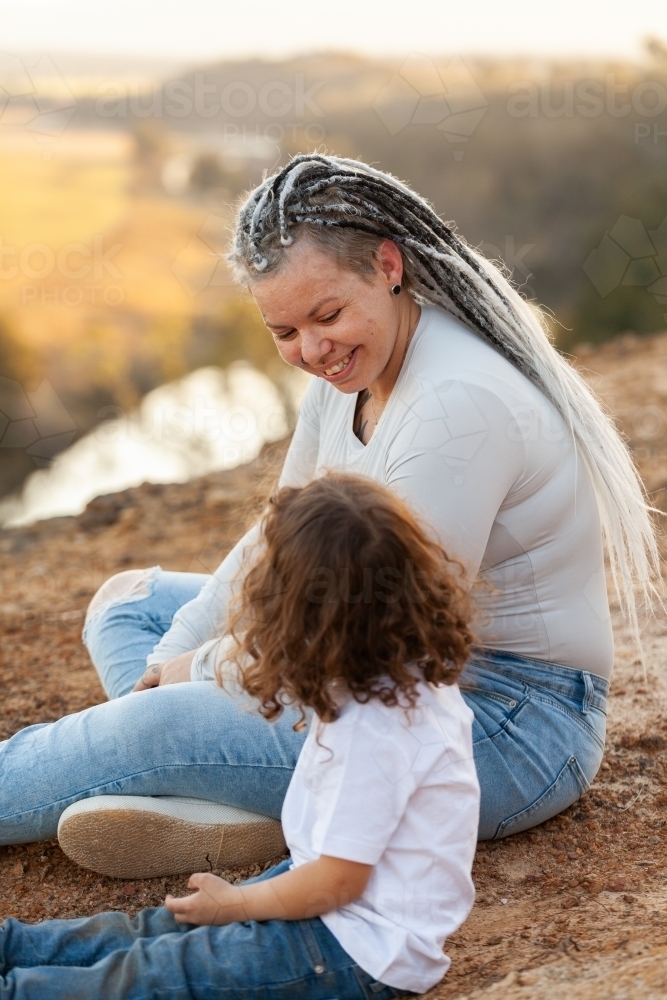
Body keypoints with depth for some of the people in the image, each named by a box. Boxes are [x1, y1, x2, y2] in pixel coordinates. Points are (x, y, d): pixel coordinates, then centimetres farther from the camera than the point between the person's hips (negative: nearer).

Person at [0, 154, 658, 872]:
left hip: (510, 724, -10)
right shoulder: (348, 373, 2)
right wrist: (171, 659, -1)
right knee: (126, 601, 10)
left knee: (156, 730, -25)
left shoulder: (461, 404, -27)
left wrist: (206, 670, -13)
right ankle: (219, 812, -13)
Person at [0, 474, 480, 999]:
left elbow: (338, 881, -23)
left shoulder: (372, 731, -31)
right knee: (148, 932, 12)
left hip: (360, 955, -9)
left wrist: (234, 903, -9)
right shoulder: (417, 672, -3)